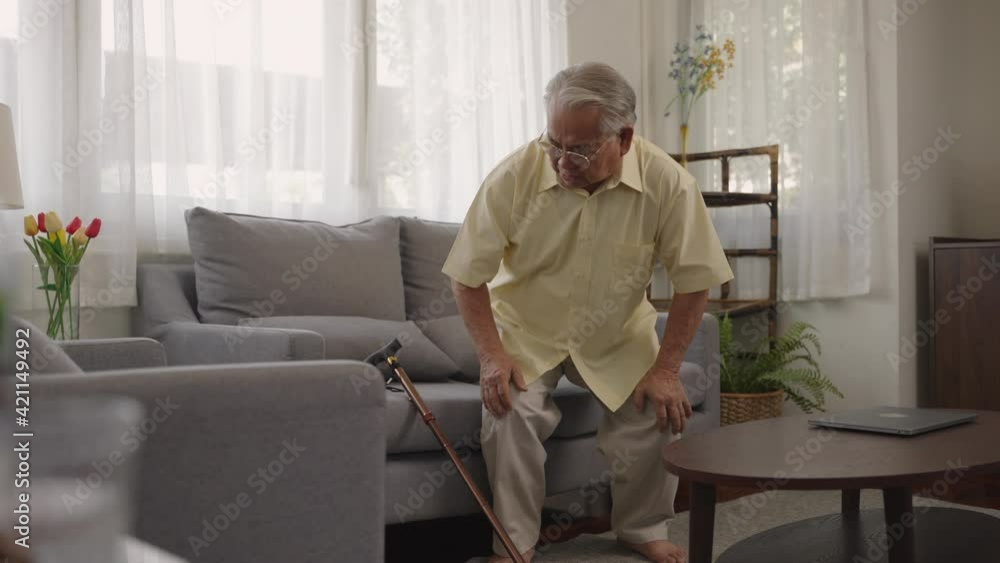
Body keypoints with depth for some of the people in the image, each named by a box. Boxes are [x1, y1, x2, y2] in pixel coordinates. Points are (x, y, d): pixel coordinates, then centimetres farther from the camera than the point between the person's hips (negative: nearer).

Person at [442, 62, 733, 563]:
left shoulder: (668, 183, -23)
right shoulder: (514, 176, -25)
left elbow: (694, 280, -13)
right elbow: (468, 275, -15)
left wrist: (666, 369, -16)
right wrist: (491, 354, -23)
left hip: (619, 334, 1)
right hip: (525, 330, -1)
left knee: (661, 410, -16)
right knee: (511, 408, -25)